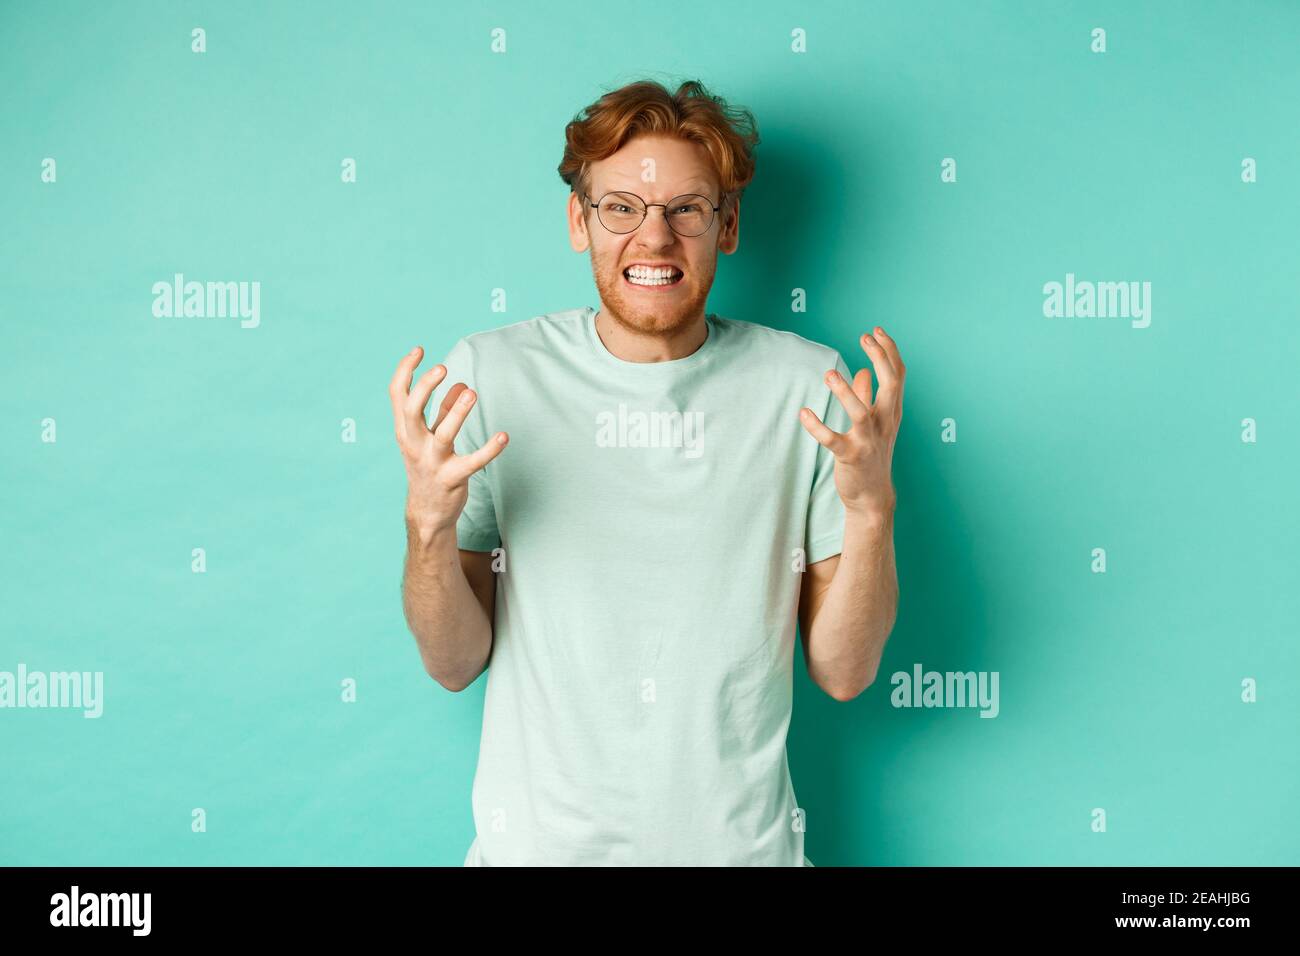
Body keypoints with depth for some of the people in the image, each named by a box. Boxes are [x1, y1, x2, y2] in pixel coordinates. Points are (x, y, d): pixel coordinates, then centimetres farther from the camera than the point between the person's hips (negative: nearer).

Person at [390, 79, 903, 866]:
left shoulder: (807, 386, -7)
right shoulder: (490, 374, -8)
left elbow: (844, 674, -7)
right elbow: (456, 665, -5)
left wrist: (872, 506, -22)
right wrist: (429, 522, -23)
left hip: (740, 840, 0)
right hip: (538, 839, 0)